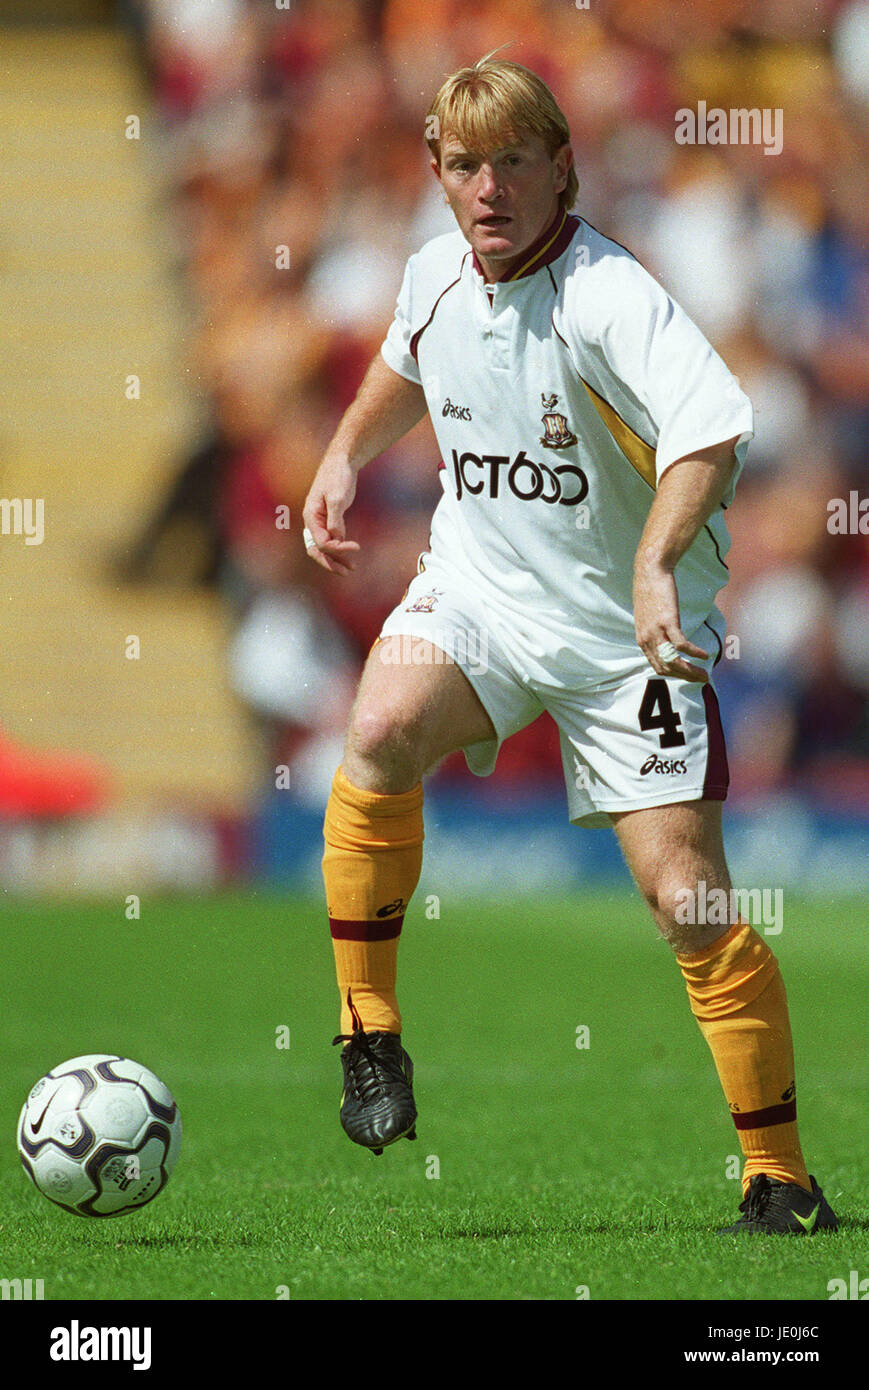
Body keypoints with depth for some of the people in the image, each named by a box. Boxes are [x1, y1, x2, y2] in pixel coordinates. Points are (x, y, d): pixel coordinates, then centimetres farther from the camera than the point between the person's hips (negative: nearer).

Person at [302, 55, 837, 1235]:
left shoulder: (609, 296, -23)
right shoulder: (435, 276, -2)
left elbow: (714, 424, -41)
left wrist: (656, 567, -54)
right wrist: (346, 454, 13)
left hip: (628, 628, -4)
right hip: (477, 586, 4)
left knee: (689, 900, -7)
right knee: (383, 734, -28)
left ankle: (781, 1179, 7)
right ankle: (370, 1036, -12)